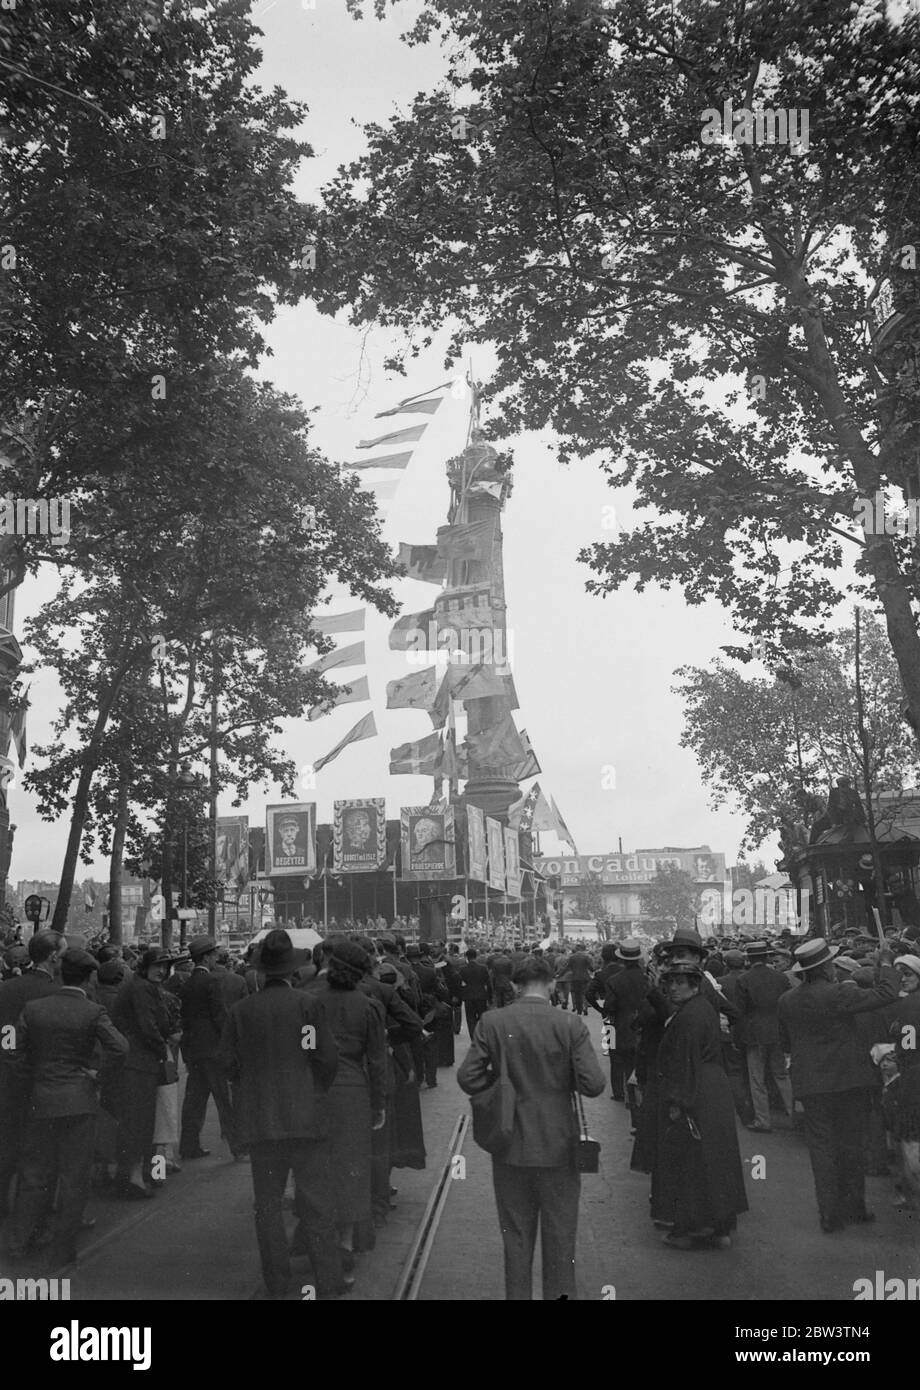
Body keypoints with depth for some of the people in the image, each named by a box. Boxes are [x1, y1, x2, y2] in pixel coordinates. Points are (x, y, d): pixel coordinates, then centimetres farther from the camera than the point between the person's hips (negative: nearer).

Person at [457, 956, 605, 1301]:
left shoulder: (491, 1022, -9)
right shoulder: (571, 1025, -12)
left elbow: (467, 1078, -10)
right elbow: (593, 1084, -15)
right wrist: (561, 1079, 4)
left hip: (511, 1147, 1)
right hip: (558, 1147, -1)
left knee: (516, 1237, 16)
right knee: (560, 1237, 15)